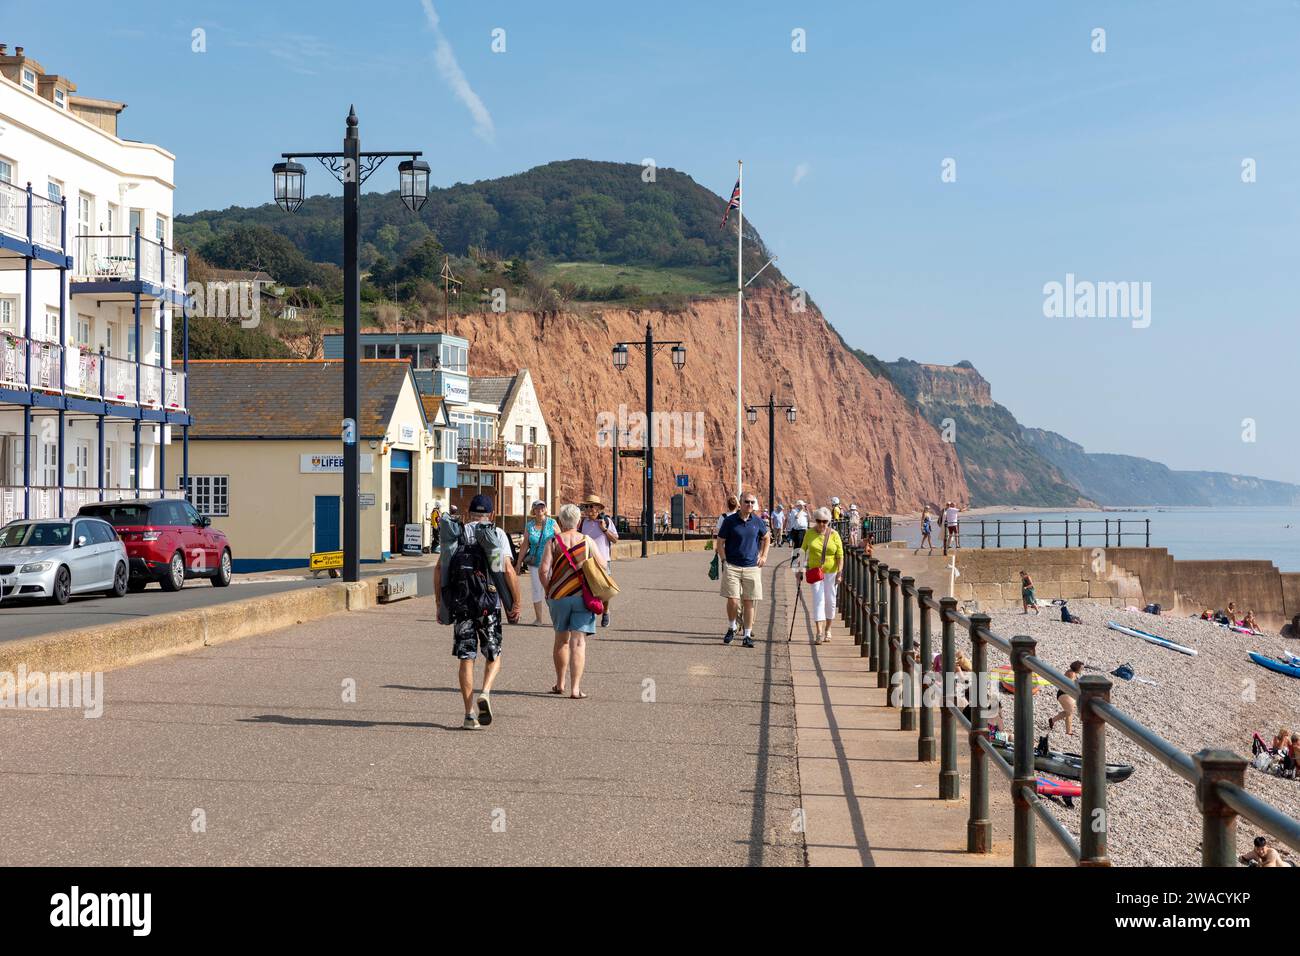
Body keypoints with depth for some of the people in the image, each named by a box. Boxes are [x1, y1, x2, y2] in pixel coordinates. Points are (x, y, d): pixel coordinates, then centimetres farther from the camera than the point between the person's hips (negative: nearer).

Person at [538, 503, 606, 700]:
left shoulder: (553, 542, 0)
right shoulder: (587, 541, -1)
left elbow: (543, 570, -8)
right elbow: (602, 565, 0)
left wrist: (548, 590, 7)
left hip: (558, 596, 1)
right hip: (582, 596, -1)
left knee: (561, 639, 19)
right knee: (578, 642, -4)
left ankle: (559, 684, 30)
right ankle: (575, 688, -11)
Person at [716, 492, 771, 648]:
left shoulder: (757, 521, 5)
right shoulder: (729, 520, -3)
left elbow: (766, 537, 24)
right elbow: (719, 543, 2)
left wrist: (763, 556, 15)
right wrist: (724, 561, -5)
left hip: (752, 567, 2)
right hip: (732, 566, -2)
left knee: (749, 602, 2)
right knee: (732, 600, -8)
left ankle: (747, 635, 10)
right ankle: (731, 628, 17)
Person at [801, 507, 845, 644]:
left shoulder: (834, 535, -3)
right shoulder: (810, 534, -1)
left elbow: (840, 556, -3)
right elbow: (804, 551, 4)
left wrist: (839, 573, -10)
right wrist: (802, 568, -3)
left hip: (831, 571, 1)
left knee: (830, 600, 8)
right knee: (818, 599, -10)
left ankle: (827, 630, 24)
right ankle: (819, 632, -14)